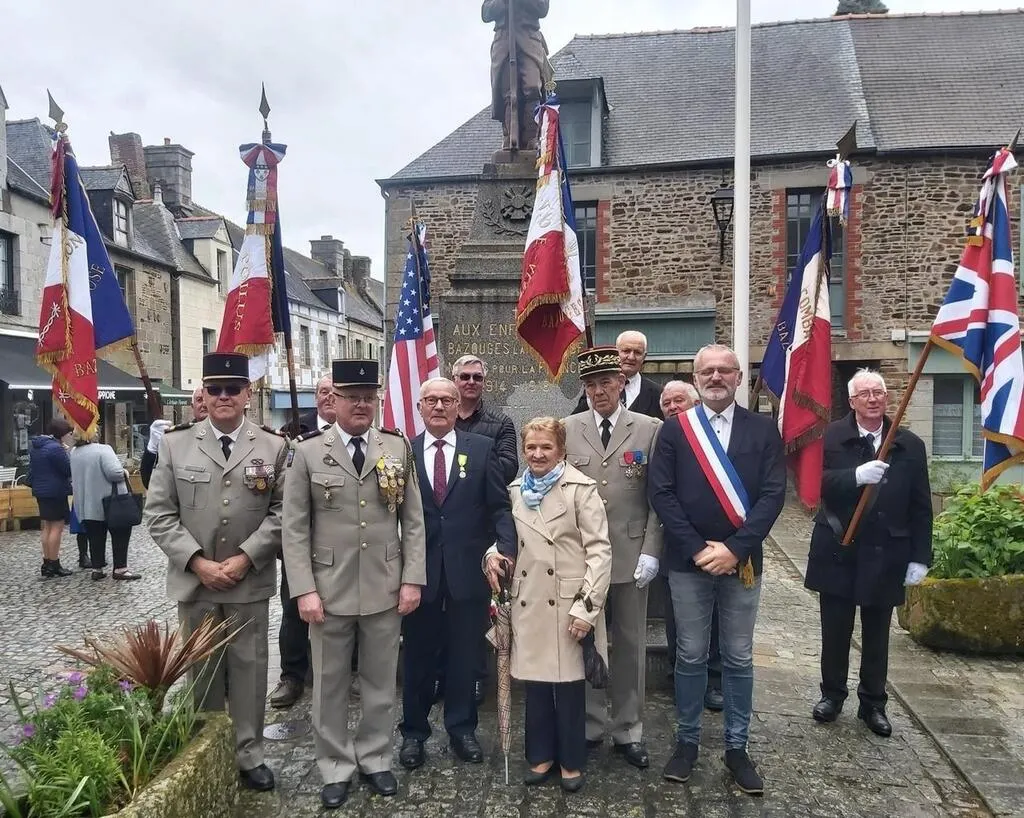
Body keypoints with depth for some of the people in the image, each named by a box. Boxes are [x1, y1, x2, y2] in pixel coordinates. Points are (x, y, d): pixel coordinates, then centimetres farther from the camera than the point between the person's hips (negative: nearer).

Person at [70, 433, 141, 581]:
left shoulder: (74, 453, 7)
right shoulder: (102, 450, -17)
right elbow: (114, 473, -26)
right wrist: (124, 473, -7)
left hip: (86, 506, 6)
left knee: (95, 537, 12)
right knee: (120, 534, 4)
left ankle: (97, 569, 14)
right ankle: (120, 569, 4)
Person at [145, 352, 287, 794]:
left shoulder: (273, 445, -1)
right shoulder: (175, 443, 0)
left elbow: (283, 511, -4)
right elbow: (159, 514, -2)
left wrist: (245, 558, -13)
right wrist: (197, 562, -12)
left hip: (251, 581, 0)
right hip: (194, 581, 1)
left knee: (249, 667, 8)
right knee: (202, 668, 13)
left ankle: (249, 754, 23)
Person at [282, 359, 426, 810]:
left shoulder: (398, 447, 2)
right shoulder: (307, 451, -3)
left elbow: (413, 521, 3)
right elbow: (295, 527, -4)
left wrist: (412, 579, -2)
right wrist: (304, 589, -10)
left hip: (386, 588, 2)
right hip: (329, 589, -1)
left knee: (381, 682, 14)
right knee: (330, 684, 12)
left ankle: (374, 758, 33)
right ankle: (336, 767, 29)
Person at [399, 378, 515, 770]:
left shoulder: (481, 448, 1)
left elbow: (500, 506, -2)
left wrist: (505, 549, -16)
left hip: (468, 570, 0)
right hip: (419, 571, 0)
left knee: (465, 654, 14)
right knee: (417, 654, 13)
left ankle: (462, 728, 32)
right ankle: (414, 731, 31)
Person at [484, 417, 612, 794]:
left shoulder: (581, 488, -9)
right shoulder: (515, 490, 8)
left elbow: (599, 550, -11)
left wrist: (586, 607, -16)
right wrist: (494, 553, -2)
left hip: (568, 605, -4)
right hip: (528, 603, 4)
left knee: (569, 682, 6)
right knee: (536, 681, 13)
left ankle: (571, 760, 25)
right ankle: (541, 754, 31)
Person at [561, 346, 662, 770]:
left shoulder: (650, 430, 0)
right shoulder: (567, 430, 3)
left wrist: (651, 552, -7)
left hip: (631, 556, 0)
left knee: (630, 646, 10)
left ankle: (628, 730, 25)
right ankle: (589, 726, 26)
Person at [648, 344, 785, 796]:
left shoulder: (763, 429, 1)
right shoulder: (675, 429, 0)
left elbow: (773, 493, -6)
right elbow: (661, 493, -5)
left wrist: (735, 548, -14)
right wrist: (697, 549, -13)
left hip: (742, 560, 1)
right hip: (688, 561, 0)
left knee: (738, 658, 11)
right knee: (690, 656, 10)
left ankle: (737, 747, 25)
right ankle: (687, 741, 25)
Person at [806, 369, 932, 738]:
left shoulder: (910, 445, 1)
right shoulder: (833, 437, -4)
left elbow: (921, 507, 2)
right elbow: (820, 482, -16)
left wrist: (920, 557, -1)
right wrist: (857, 476, -32)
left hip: (885, 555, 1)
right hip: (838, 551, -1)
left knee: (876, 633, 13)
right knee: (835, 629, 11)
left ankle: (873, 703, 27)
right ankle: (832, 694, 27)